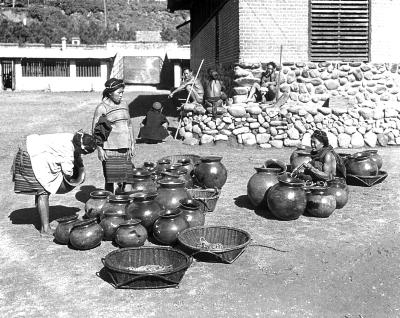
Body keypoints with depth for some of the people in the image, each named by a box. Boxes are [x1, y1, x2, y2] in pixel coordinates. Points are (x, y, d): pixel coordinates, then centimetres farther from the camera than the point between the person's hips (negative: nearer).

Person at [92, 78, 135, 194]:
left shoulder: (124, 106, 13)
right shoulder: (102, 108, -4)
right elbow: (95, 129, -4)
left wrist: (132, 144, 15)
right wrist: (100, 149, -10)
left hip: (125, 148, 5)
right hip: (110, 149, -5)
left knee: (128, 177, 0)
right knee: (110, 179, -3)